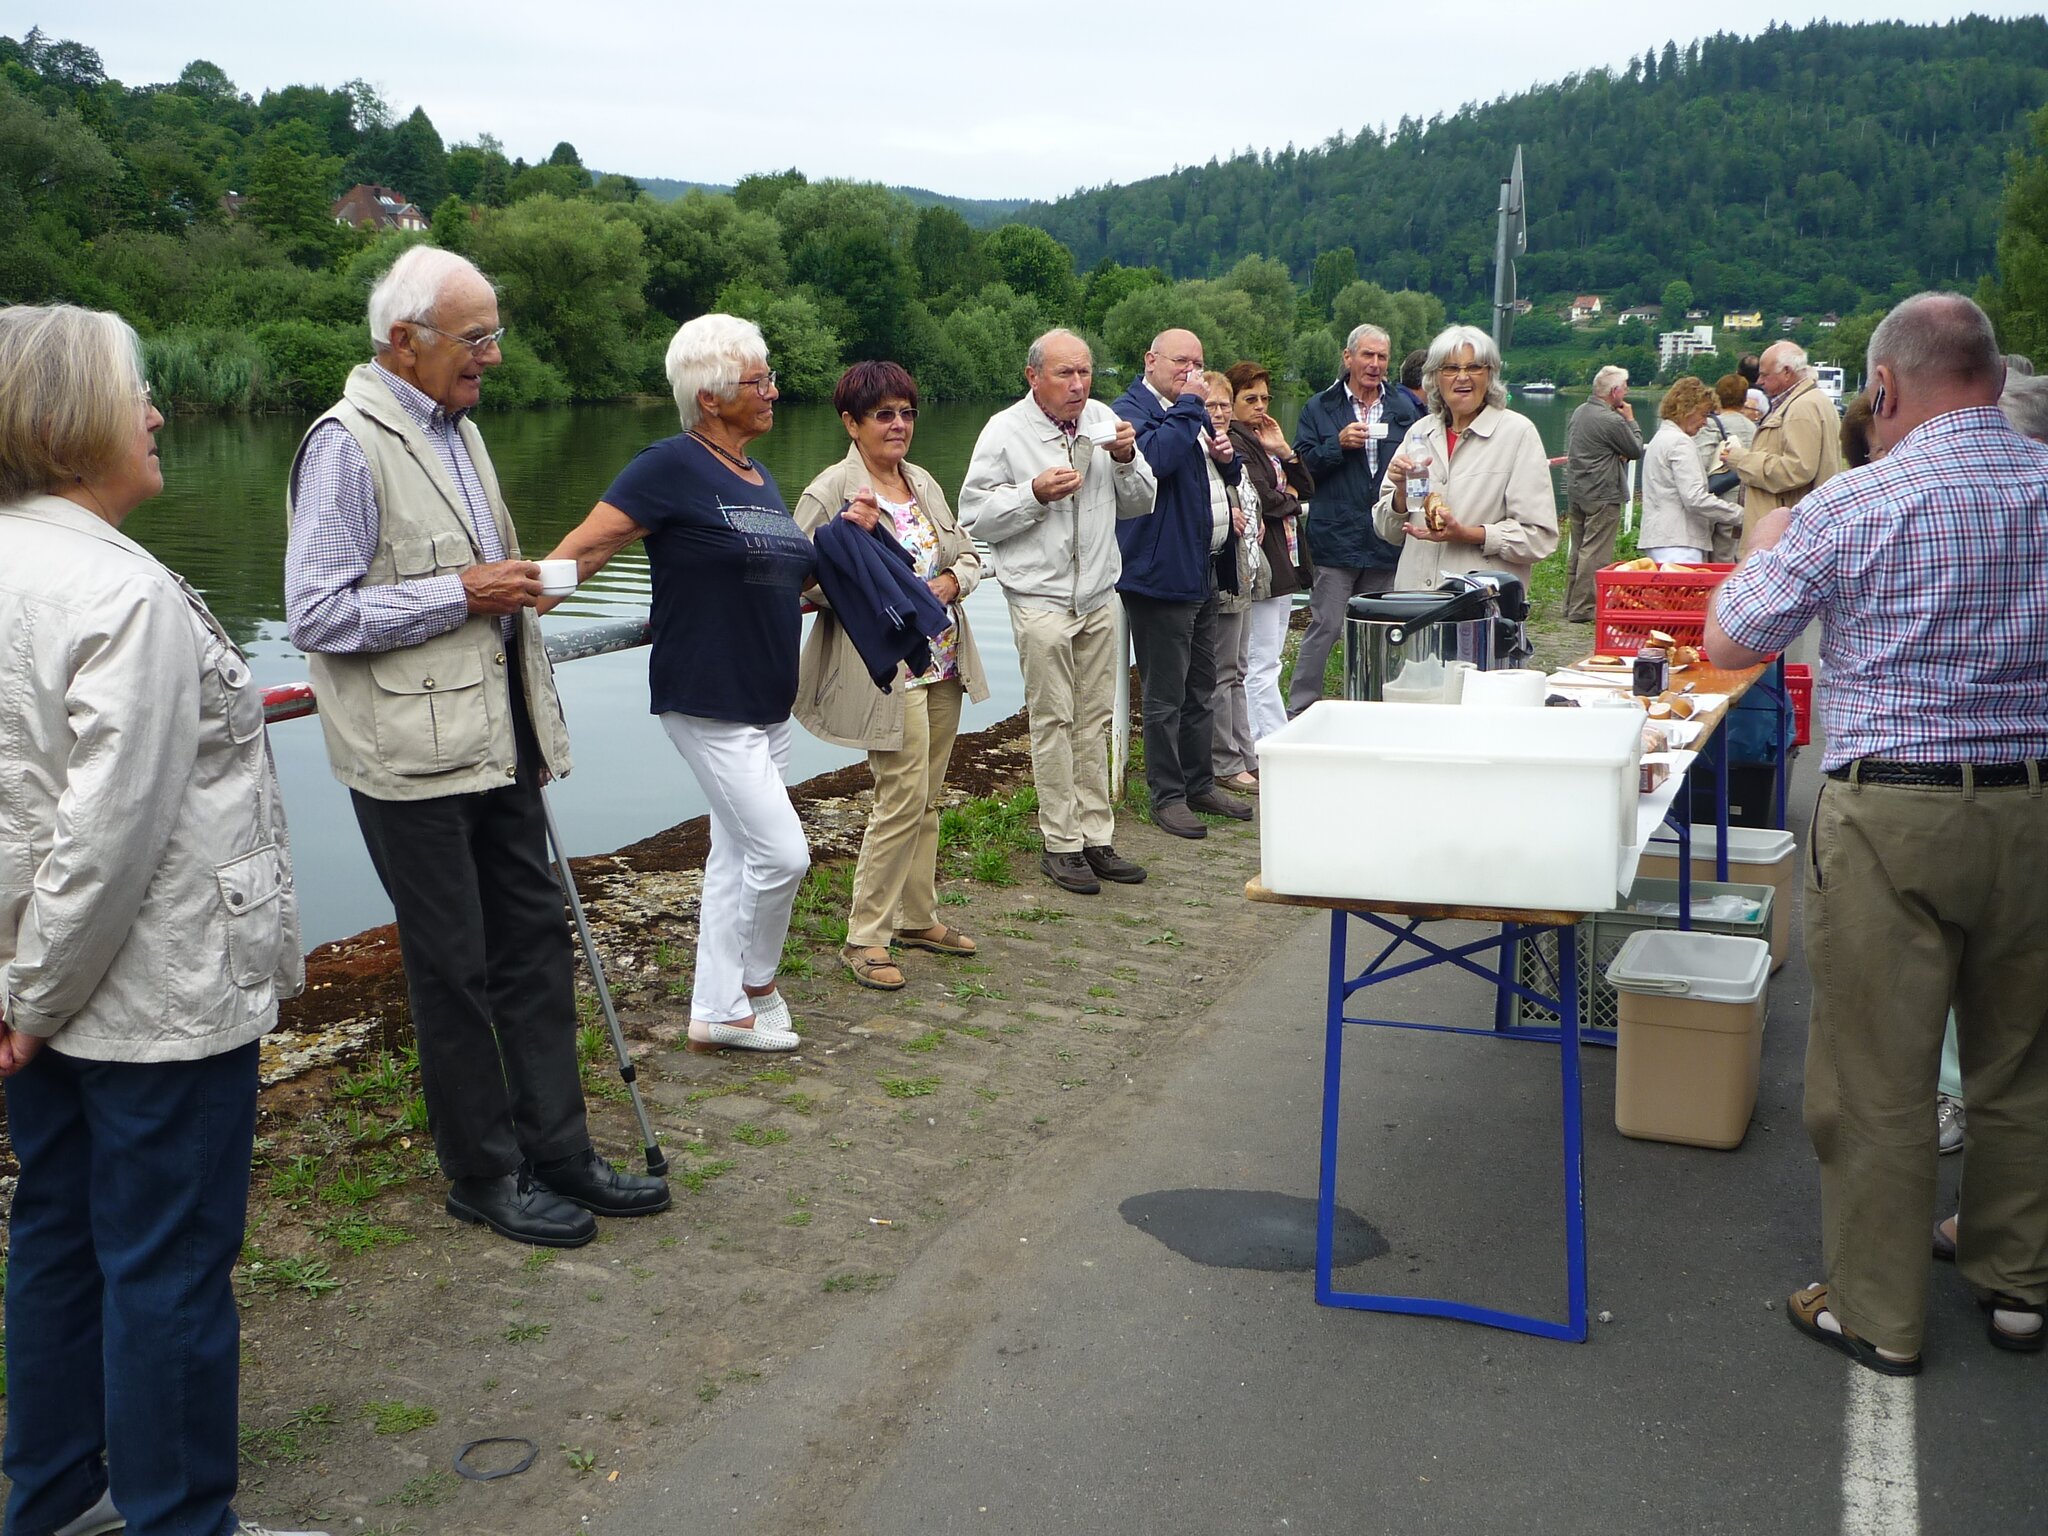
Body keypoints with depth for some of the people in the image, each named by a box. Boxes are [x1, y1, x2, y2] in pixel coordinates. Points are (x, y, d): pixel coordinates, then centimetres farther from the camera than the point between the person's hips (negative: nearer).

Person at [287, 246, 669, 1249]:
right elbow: (315, 613, -19)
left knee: (535, 944, 12)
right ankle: (482, 1177, 18)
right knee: (454, 971, 3)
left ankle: (558, 1154, 24)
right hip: (413, 757, -8)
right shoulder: (348, 445, -14)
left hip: (496, 743, 9)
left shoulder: (458, 429, 14)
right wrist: (461, 594, -19)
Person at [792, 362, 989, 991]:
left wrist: (951, 581, -3)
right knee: (904, 797, -11)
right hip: (886, 671, -8)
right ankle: (865, 938, 1)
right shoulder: (830, 494, -11)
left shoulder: (923, 483, 11)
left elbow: (969, 552, 18)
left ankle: (916, 916, 28)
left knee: (929, 798, 14)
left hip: (943, 665, 8)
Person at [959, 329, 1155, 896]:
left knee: (1094, 721, 8)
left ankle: (1096, 838, 14)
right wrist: (1034, 494, -17)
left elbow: (1138, 504, 12)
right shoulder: (1005, 432, -5)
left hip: (1099, 598, 5)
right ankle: (1061, 844, 4)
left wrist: (1127, 460, -6)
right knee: (1053, 721, -3)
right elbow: (974, 518, -7)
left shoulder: (1103, 420, 8)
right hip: (1041, 601, -5)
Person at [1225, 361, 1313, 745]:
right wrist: (1291, 500, 0)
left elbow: (1307, 488, 17)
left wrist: (1284, 451, 2)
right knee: (1263, 665, -8)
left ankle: (1258, 743, 17)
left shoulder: (1261, 441, 20)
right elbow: (1263, 500, -20)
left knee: (1264, 662, 12)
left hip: (1282, 562, 10)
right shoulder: (1235, 443, -11)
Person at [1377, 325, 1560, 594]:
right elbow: (1387, 530, 17)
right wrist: (1401, 492, -2)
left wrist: (1468, 534, -15)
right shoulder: (1419, 432, 13)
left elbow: (1540, 536, -6)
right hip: (1415, 594, 4)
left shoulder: (1519, 433, -1)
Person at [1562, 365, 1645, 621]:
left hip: (1576, 491, 9)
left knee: (1579, 549, 16)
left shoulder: (1579, 412, 9)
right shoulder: (1612, 420, -17)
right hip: (1602, 496, -9)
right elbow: (1636, 450, -6)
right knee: (1595, 553, -5)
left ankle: (1571, 604, 21)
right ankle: (1583, 609, -5)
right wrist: (1631, 421, 5)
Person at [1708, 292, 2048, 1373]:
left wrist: (1767, 541, 16)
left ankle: (1877, 1316, 16)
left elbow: (1729, 644, -1)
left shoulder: (1851, 506, -10)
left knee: (1876, 1079, 6)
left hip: (1893, 811, -5)